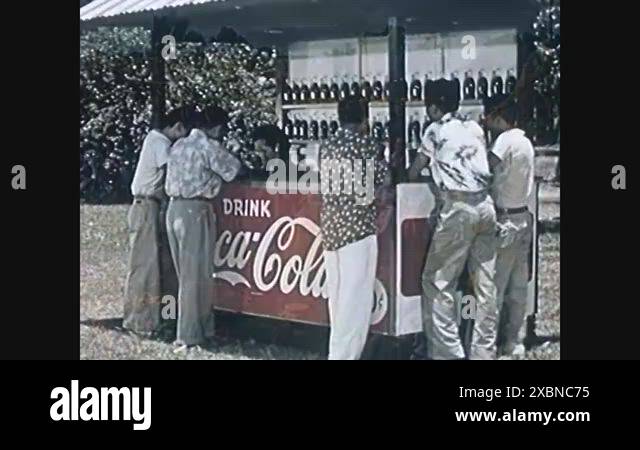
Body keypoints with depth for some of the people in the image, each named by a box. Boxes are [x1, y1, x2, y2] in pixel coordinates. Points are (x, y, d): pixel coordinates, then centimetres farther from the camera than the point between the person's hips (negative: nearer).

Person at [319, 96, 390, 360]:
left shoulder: (326, 146, 10)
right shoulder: (365, 144, -5)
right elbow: (384, 180, 3)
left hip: (331, 226, 6)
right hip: (358, 226, -6)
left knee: (338, 295, 13)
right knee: (355, 297, -5)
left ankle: (339, 352, 18)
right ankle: (344, 355, -8)